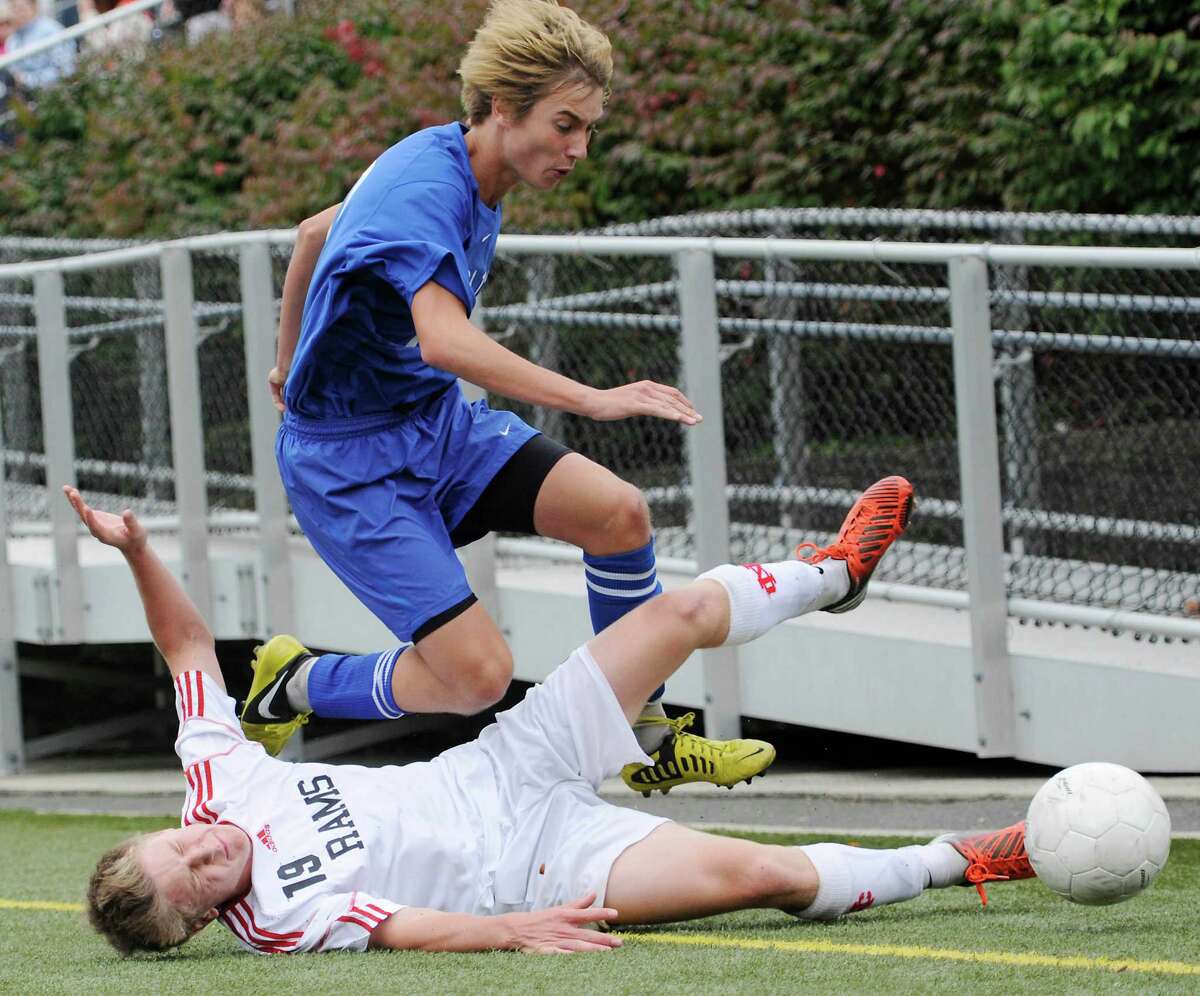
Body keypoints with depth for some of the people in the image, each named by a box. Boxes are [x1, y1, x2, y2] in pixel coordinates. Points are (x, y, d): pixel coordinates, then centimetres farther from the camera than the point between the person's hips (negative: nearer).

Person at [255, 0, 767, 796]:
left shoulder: (456, 175, 5)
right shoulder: (427, 187, -25)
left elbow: (316, 232, 22)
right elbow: (443, 339, -42)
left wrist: (290, 360, 35)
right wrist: (593, 401, -48)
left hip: (438, 425, 9)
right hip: (349, 462, -9)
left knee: (618, 513, -10)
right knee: (478, 675, -18)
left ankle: (647, 740, 6)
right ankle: (293, 687, 8)